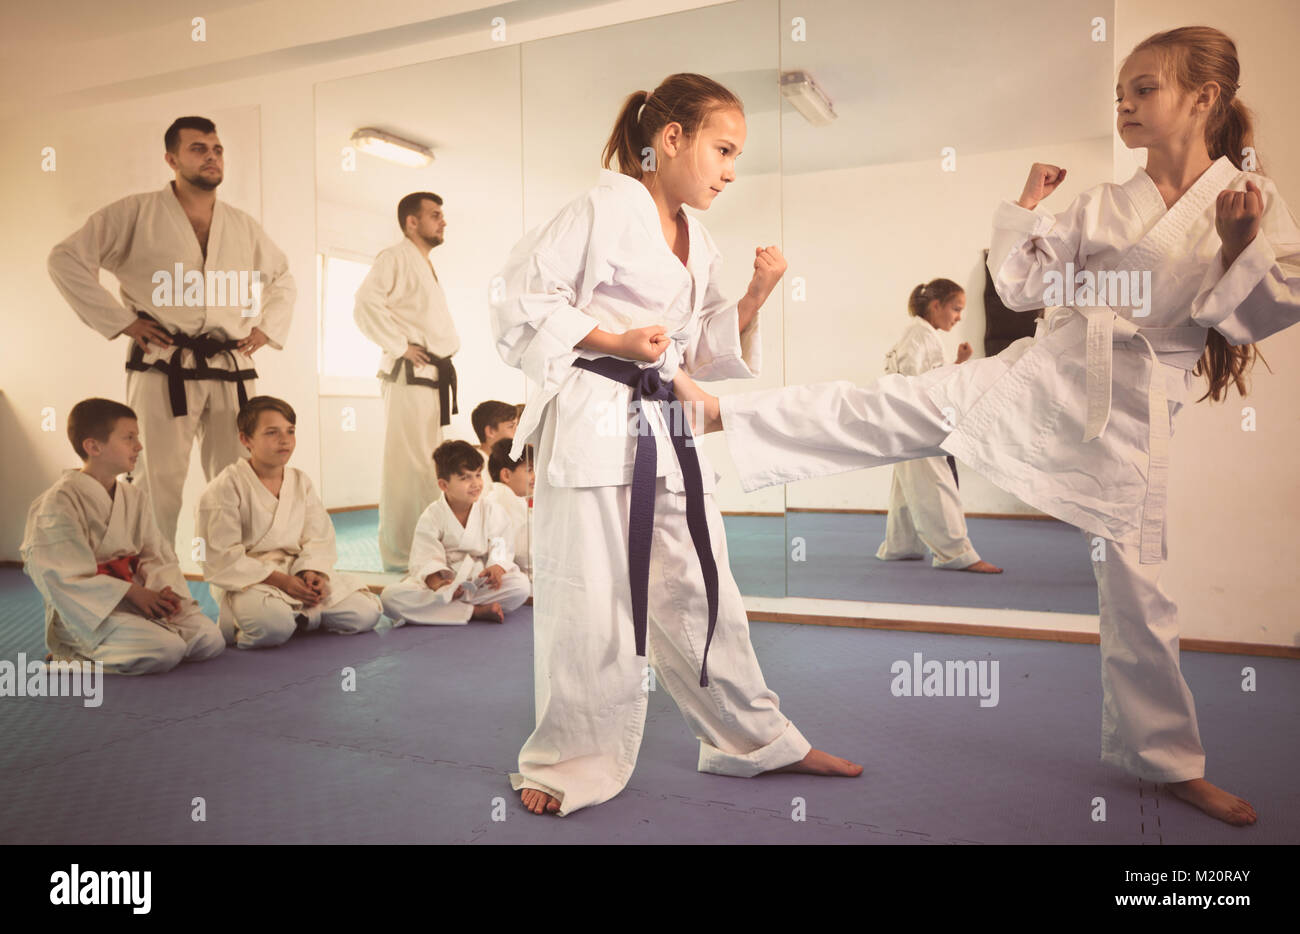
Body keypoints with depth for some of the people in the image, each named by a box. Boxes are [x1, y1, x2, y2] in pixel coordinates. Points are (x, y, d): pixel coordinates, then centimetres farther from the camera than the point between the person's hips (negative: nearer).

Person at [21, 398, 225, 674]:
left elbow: (155, 556, 8)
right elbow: (69, 577, -16)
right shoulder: (59, 501, -12)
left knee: (210, 640, -9)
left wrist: (166, 590, -13)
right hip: (86, 609, -7)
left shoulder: (134, 497, 10)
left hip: (137, 596, 7)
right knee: (165, 650, -28)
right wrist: (134, 593, -21)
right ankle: (71, 657, -3)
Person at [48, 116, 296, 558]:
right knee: (159, 485, -2)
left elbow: (282, 279, 28)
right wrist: (120, 320, -8)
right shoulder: (134, 214, 0)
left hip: (232, 372, 4)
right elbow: (66, 260, -2)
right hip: (164, 370, -4)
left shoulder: (244, 226, 14)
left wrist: (266, 328, 12)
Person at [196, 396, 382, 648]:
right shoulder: (226, 486, -9)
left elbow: (319, 538, 8)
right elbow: (222, 557, -13)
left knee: (365, 613, -10)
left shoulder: (300, 481, 9)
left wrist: (312, 573, -15)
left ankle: (298, 616, 7)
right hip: (247, 580, -5)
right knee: (273, 626, -38)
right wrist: (281, 581, -20)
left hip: (298, 573, 6)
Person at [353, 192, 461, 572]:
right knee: (407, 464, -10)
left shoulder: (427, 266, 25)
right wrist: (400, 346, -17)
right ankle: (400, 553, -6)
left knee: (429, 465, 12)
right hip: (409, 375, -10)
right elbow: (366, 303, -20)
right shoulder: (395, 258, -6)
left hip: (436, 376, 10)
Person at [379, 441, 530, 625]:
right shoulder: (431, 517, -4)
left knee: (521, 586, -28)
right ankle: (476, 611, -28)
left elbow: (501, 548, -4)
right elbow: (426, 559, -12)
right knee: (390, 596, -28)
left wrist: (497, 567, -28)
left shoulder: (492, 511, 1)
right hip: (445, 582, -1)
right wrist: (436, 582, -33)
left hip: (480, 583, 1)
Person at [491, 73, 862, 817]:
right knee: (593, 602, -3)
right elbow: (520, 295, -8)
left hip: (666, 427, 7)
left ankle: (757, 739, 29)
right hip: (594, 423, -7)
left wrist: (755, 298, 4)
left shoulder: (699, 243, 17)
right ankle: (572, 762, 17)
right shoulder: (605, 208, -6)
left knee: (702, 591, 15)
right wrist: (612, 340, -15)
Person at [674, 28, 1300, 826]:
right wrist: (1026, 208, -2)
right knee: (908, 408, -16)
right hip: (1052, 377, 2)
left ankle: (1169, 761, 26)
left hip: (1134, 413, -1)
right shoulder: (1103, 206, 8)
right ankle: (720, 414, -18)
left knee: (1137, 590, 6)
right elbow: (1020, 286, 5)